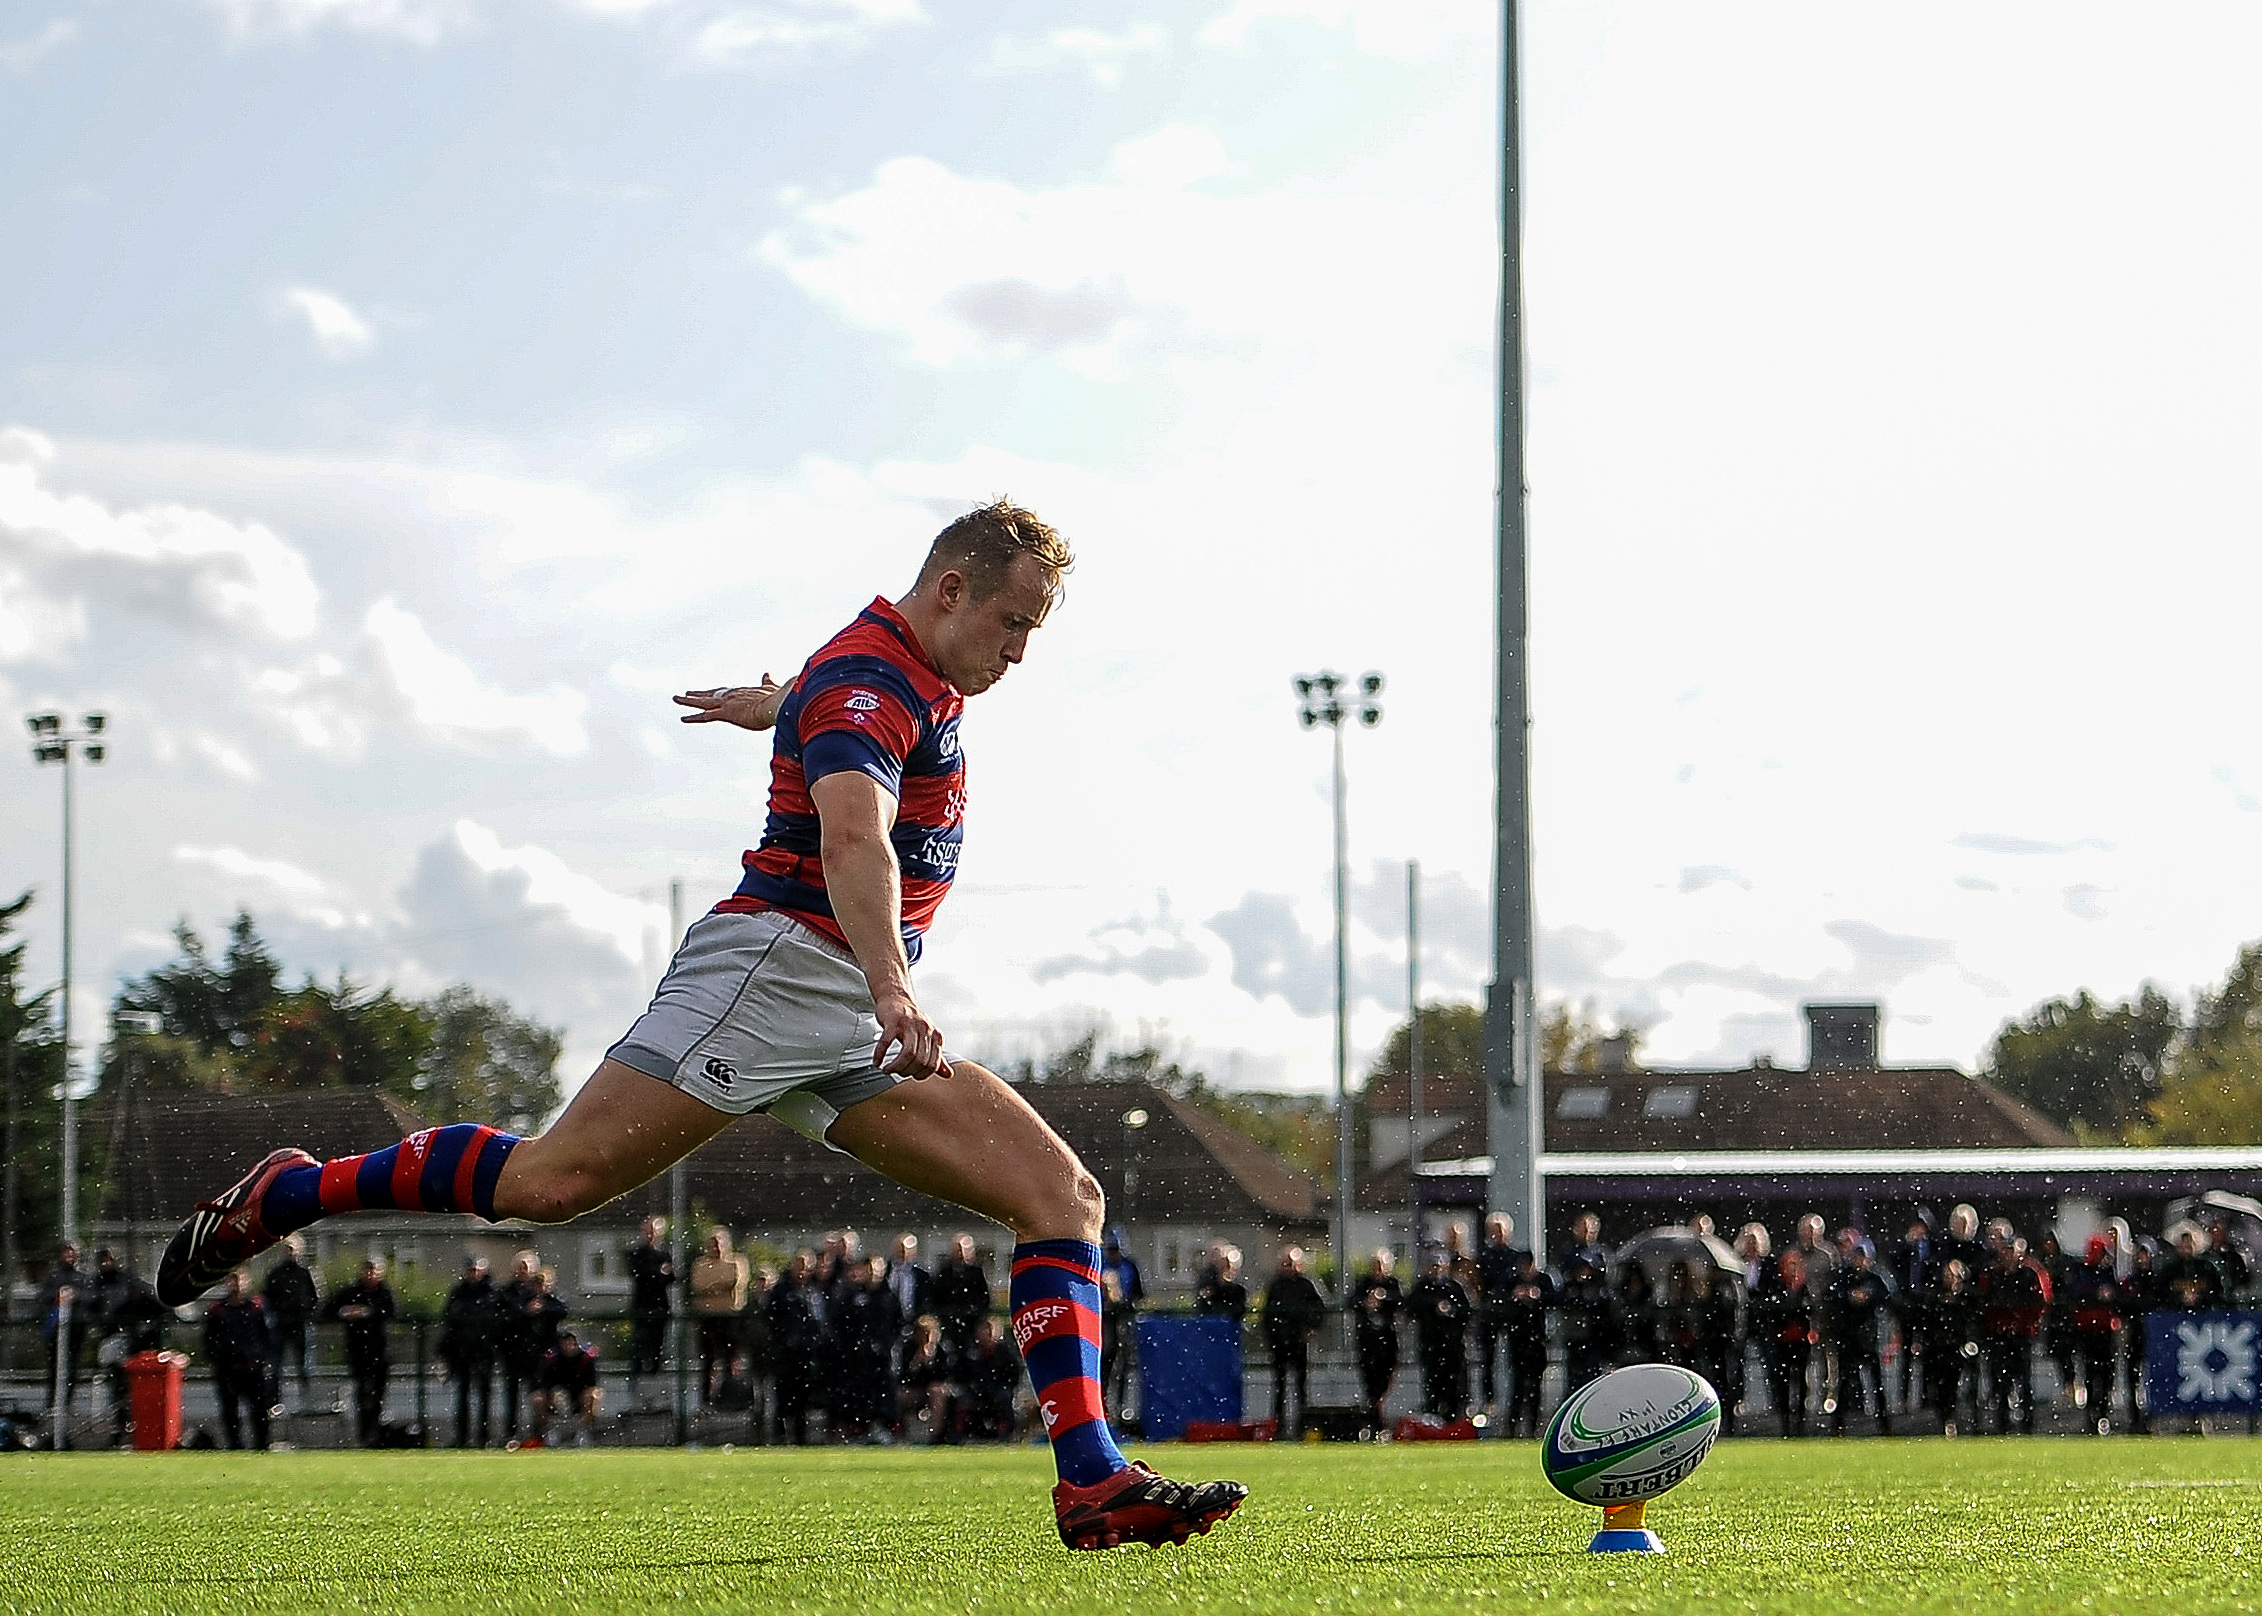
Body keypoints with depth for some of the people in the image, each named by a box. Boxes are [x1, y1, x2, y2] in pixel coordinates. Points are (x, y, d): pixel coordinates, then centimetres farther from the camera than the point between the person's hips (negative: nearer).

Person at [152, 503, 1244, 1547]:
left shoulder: (918, 678, 19)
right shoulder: (868, 682, -13)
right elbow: (852, 835, -33)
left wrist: (774, 702, 68)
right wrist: (892, 993, -48)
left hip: (860, 1025, 10)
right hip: (776, 964, -10)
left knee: (1062, 1197, -4)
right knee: (552, 1180, -19)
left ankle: (1094, 1484, -12)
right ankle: (289, 1194, 2)